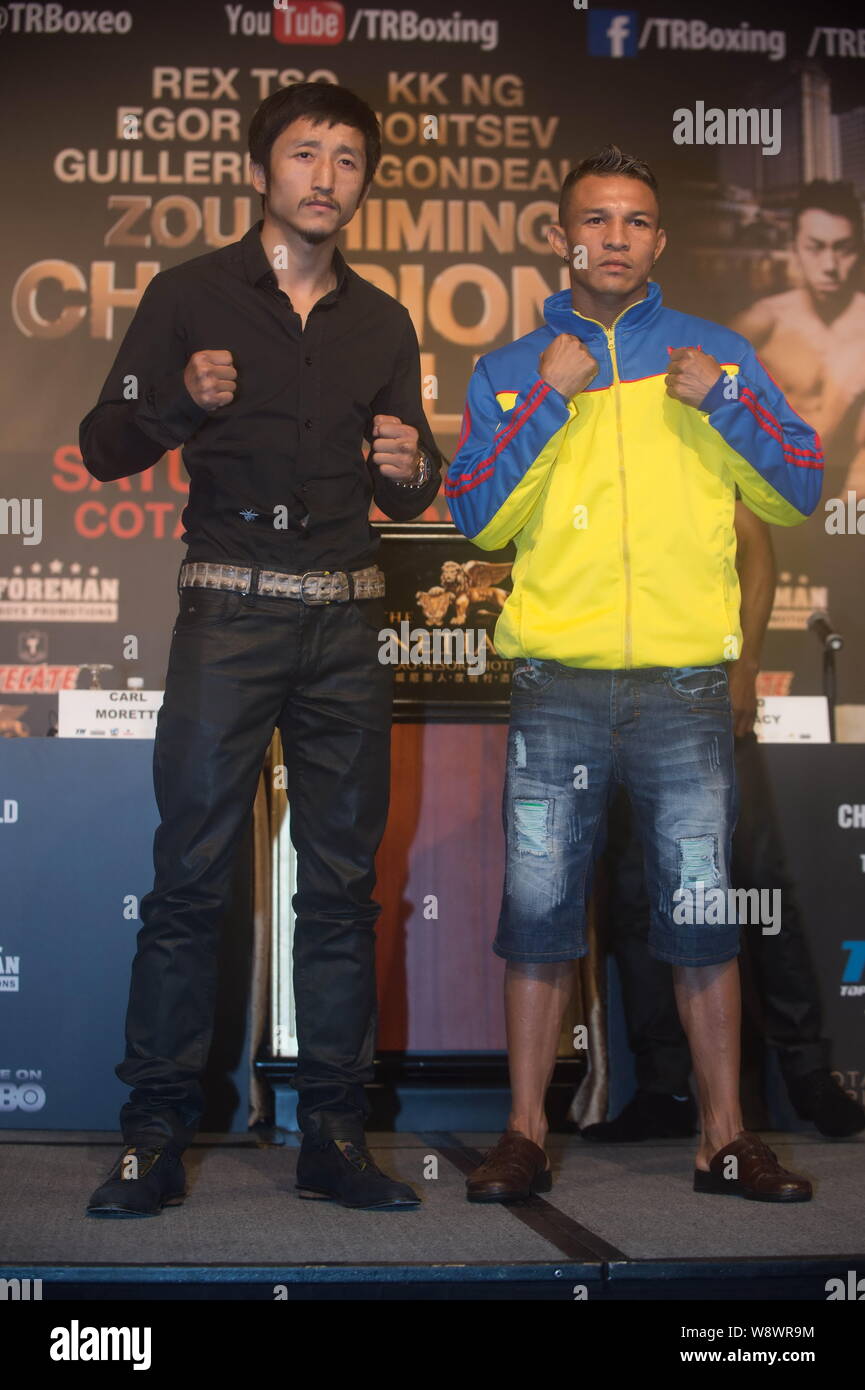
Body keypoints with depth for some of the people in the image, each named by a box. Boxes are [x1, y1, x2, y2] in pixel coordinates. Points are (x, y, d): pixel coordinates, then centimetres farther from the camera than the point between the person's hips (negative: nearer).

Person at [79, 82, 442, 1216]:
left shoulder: (382, 323, 17)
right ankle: (156, 1135, 3)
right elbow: (104, 448, 3)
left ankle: (335, 1134, 10)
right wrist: (181, 400, -16)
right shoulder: (192, 294, 6)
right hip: (229, 613, -3)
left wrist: (411, 468, -4)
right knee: (191, 877, -6)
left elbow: (409, 498, 20)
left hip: (346, 622, 4)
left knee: (343, 884, 3)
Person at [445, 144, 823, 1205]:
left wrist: (723, 405, -8)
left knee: (703, 915, 4)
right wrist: (548, 402, -9)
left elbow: (800, 495, 7)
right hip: (557, 687, 0)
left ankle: (724, 1137, 15)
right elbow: (477, 519, 0)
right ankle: (526, 1136, 13)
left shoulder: (717, 354, 10)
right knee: (539, 909, 2)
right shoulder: (511, 370, 11)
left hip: (687, 685, 0)